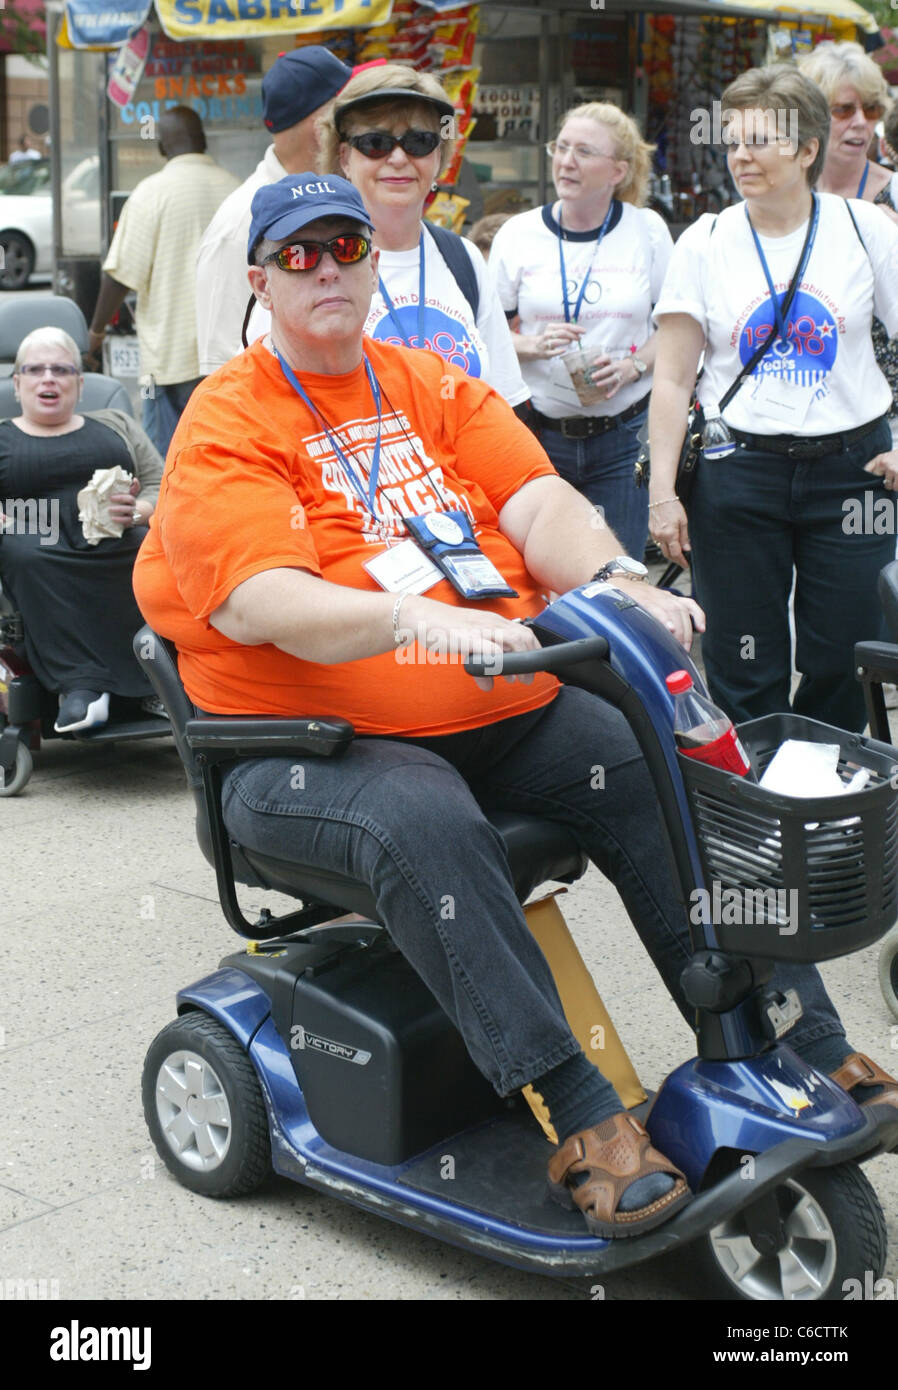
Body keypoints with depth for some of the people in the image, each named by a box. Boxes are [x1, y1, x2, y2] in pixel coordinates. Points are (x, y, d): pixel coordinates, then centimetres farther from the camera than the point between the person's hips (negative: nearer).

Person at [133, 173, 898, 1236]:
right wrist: (415, 618, -35)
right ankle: (582, 1120, -31)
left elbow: (540, 508, 2)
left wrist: (620, 588, -19)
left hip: (510, 713, 5)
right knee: (422, 821, -36)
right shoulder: (225, 426, -2)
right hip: (305, 749, -5)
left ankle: (808, 1055, -6)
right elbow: (262, 602, -18)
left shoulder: (433, 387, 15)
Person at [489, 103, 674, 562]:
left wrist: (632, 366, -10)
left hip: (623, 437, 0)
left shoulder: (648, 230, 4)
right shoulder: (518, 234, 3)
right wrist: (533, 344, -14)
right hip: (538, 434, 0)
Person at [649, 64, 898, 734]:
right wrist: (663, 490, -3)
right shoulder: (705, 243, 2)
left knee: (842, 665, 4)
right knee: (744, 673, 2)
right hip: (738, 471, 0)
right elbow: (673, 381, 2)